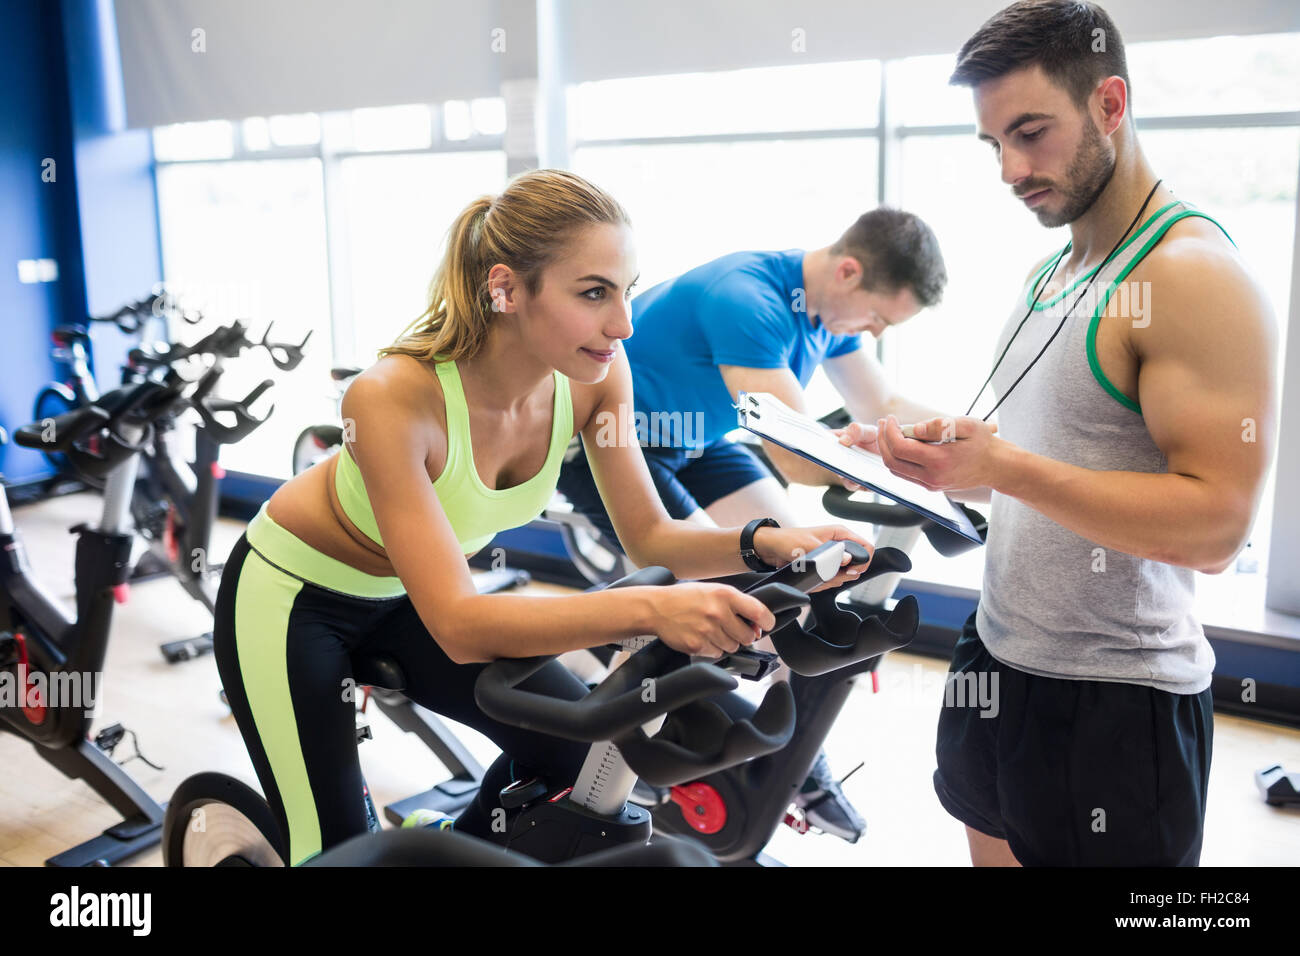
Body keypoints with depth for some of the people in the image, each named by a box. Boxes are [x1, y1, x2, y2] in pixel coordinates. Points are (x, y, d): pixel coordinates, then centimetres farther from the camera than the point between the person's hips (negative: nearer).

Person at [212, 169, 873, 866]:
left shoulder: (595, 376, -21)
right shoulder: (394, 397, -38)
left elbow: (650, 535, -14)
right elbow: (458, 626, -41)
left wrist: (764, 543, -34)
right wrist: (649, 609, -54)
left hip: (405, 597, 5)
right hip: (293, 596, -5)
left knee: (578, 744, -5)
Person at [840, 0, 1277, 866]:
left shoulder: (1193, 276, -17)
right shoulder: (1049, 274, 10)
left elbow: (1217, 525, -23)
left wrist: (1005, 466, -30)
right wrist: (944, 454, -2)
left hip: (1116, 700, -8)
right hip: (999, 653, 8)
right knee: (994, 849, 20)